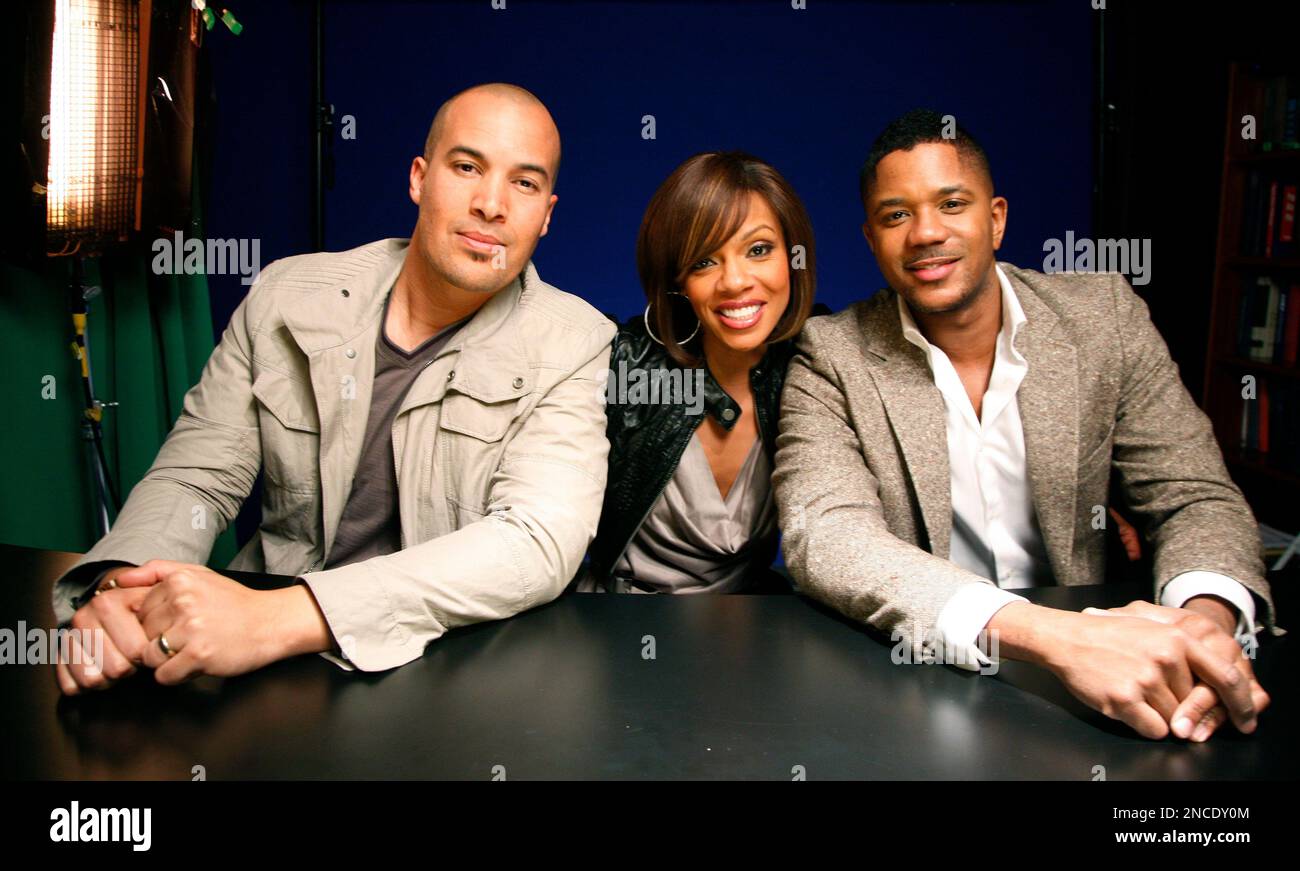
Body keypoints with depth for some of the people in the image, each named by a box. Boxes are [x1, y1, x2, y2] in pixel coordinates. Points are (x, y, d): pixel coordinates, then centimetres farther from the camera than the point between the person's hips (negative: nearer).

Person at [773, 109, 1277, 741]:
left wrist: (1206, 617, -24)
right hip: (905, 673, -3)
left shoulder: (1105, 315, 0)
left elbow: (1196, 499, 1)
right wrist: (1050, 635, -33)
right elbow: (823, 537, -21)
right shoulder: (832, 356, -8)